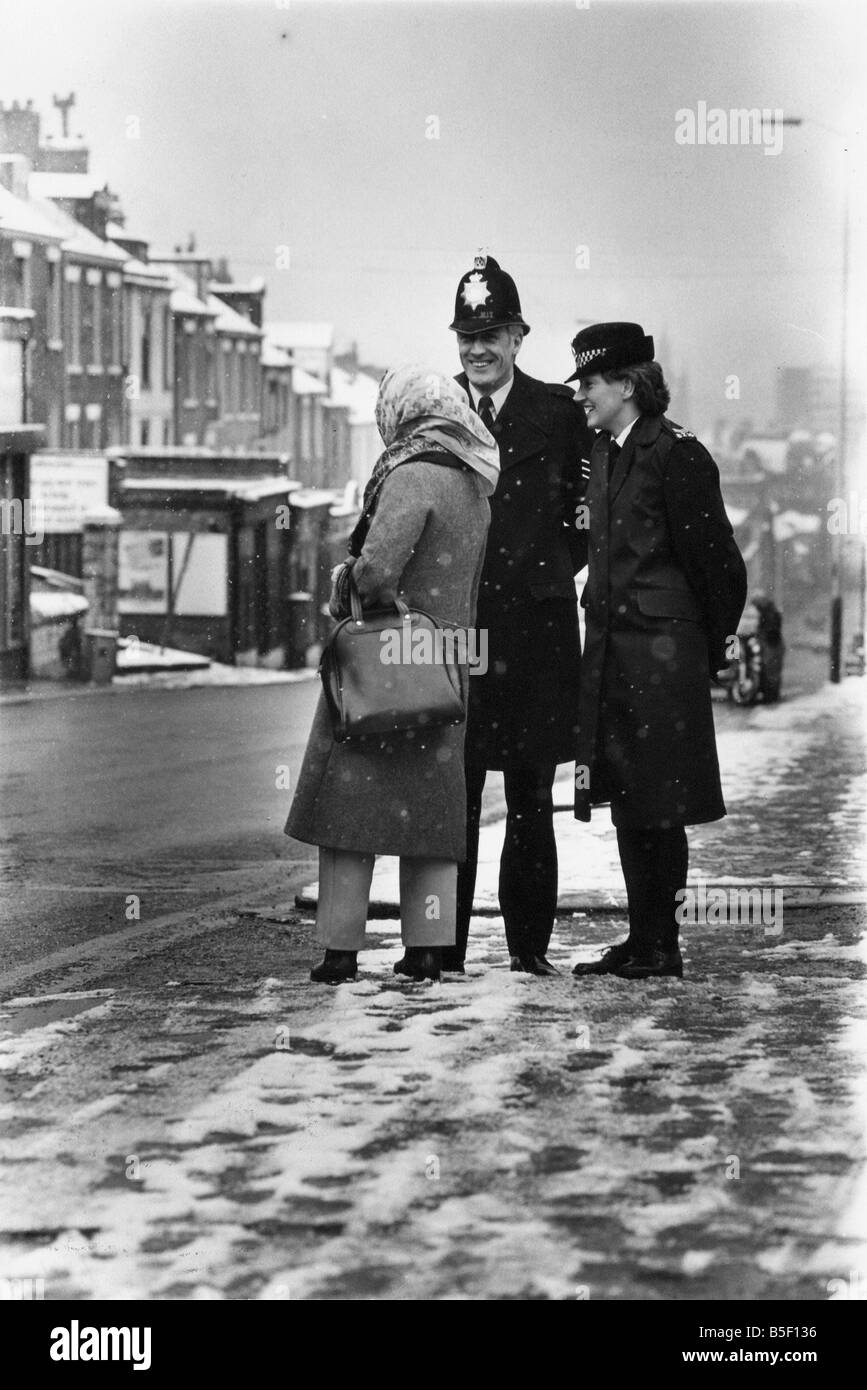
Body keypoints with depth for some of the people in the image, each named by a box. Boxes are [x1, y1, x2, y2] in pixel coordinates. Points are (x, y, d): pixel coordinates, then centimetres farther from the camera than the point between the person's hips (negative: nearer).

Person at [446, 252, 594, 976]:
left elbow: (584, 510, 11)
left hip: (536, 623, 0)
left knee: (531, 795, 5)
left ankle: (529, 942, 12)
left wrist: (556, 567, 0)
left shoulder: (558, 412, 6)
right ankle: (443, 945, 4)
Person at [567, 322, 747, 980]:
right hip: (610, 645, 8)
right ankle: (641, 940, 16)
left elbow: (715, 556, -9)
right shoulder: (603, 453, 12)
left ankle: (662, 946, 5)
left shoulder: (677, 455, -12)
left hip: (662, 649, -8)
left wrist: (712, 643, 0)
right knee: (625, 802, 10)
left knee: (660, 807, -2)